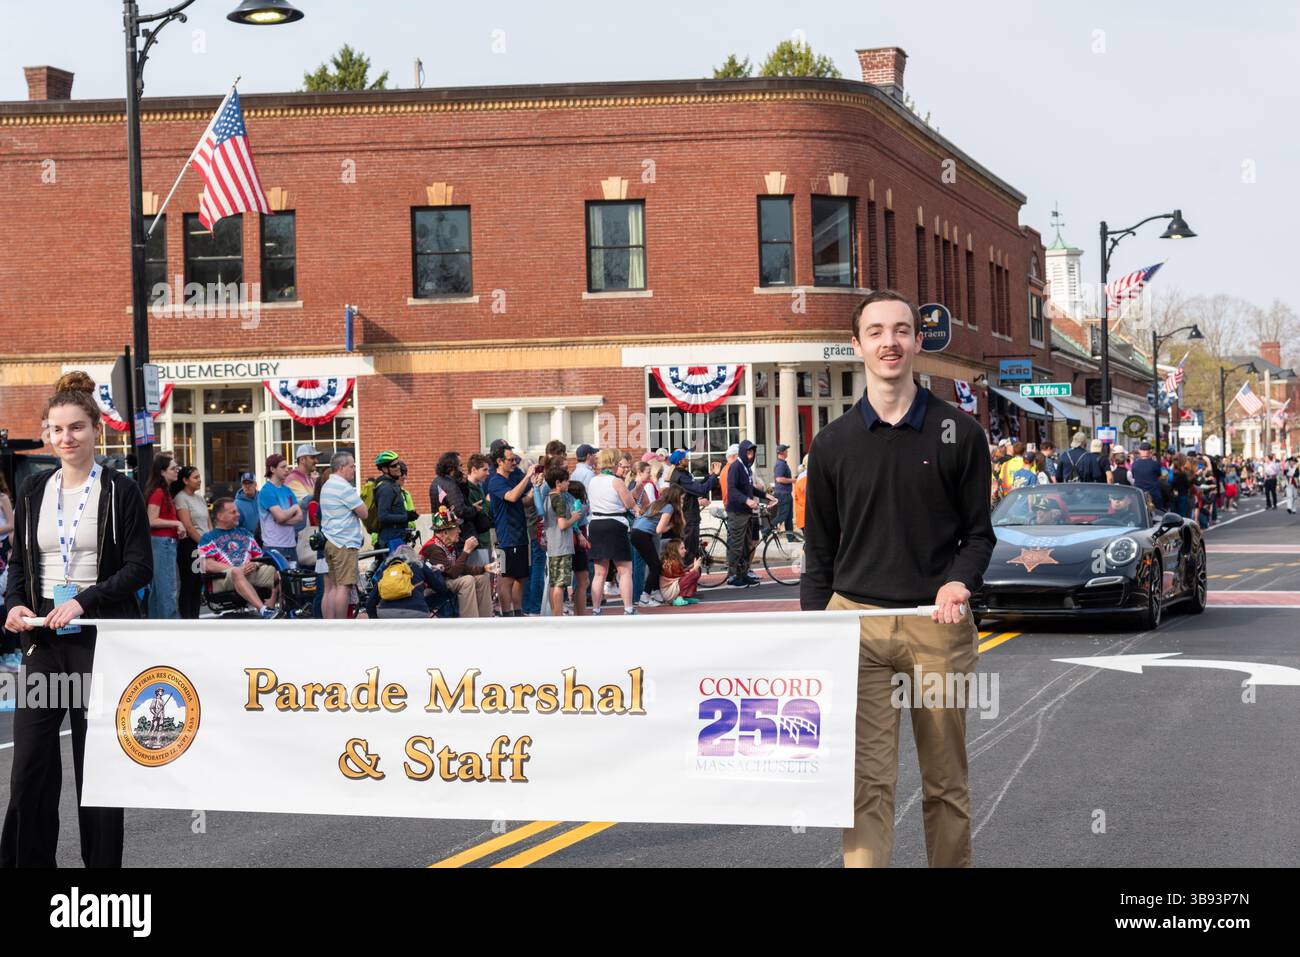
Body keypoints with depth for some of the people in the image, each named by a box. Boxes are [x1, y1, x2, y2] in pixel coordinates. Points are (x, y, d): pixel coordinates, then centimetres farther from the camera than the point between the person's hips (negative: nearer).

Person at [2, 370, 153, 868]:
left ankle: (102, 859, 10)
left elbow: (140, 566, -6)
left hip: (102, 636, -3)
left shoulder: (120, 490, -2)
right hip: (44, 637, 4)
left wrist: (84, 601, -17)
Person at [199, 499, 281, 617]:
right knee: (236, 572, -40)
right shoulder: (209, 537, 14)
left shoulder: (244, 532, 30)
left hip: (251, 573, 4)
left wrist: (255, 565, -4)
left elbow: (259, 557, 23)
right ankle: (263, 610, -55)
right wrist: (239, 569, -13)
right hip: (222, 578, -4)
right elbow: (209, 565, -2)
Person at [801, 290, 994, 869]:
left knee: (946, 781, 8)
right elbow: (820, 550, 11)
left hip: (938, 624, 0)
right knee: (866, 782, -5)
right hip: (856, 623, 0)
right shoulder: (834, 443, 8)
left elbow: (978, 532, 6)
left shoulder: (959, 433, 4)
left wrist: (960, 581, -14)